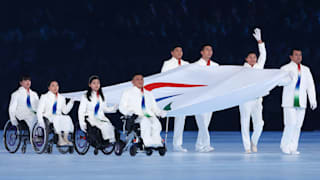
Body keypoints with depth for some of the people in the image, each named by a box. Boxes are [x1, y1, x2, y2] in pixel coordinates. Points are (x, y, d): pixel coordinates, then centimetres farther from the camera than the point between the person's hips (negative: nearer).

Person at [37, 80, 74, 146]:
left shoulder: (61, 98, 20)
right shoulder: (44, 97, 9)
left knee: (67, 118, -29)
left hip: (59, 117, 4)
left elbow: (65, 111, 14)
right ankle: (60, 140, -41)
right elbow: (39, 111, 1)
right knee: (57, 118, -36)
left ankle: (65, 138, -37)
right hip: (48, 117, -4)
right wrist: (41, 122, -15)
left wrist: (71, 103, 1)